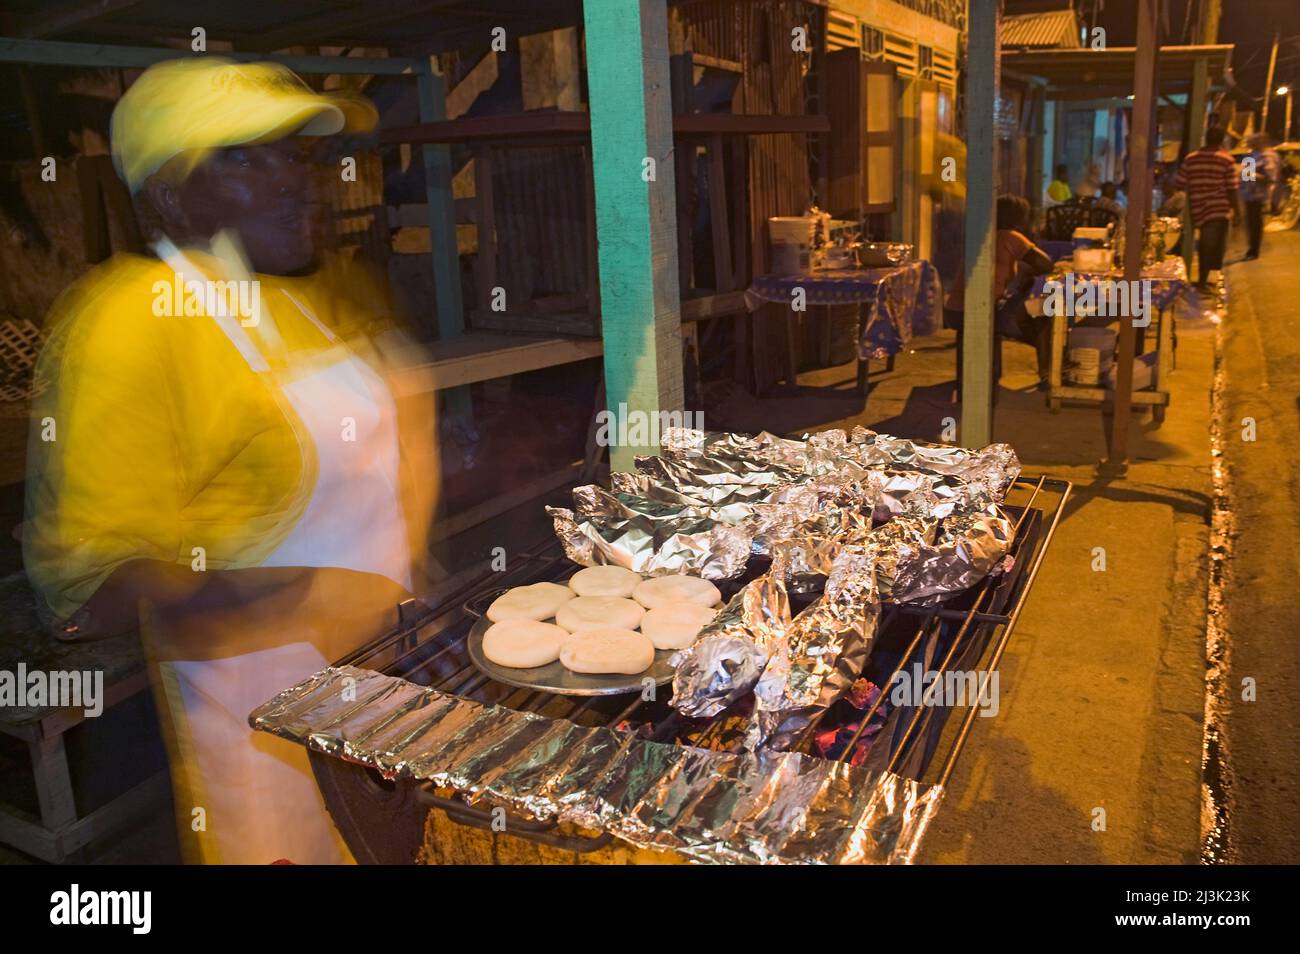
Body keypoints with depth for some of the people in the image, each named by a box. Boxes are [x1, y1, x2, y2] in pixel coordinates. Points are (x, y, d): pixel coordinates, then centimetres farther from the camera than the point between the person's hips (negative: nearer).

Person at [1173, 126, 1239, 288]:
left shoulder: (1191, 159, 4)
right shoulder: (1226, 160, -5)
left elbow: (1179, 184, 3)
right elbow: (1231, 190, -8)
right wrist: (1236, 211, 0)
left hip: (1198, 210, 4)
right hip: (1219, 210, -4)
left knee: (1204, 246, 17)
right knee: (1212, 247, -2)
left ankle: (1203, 280, 23)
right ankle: (1202, 281, -7)